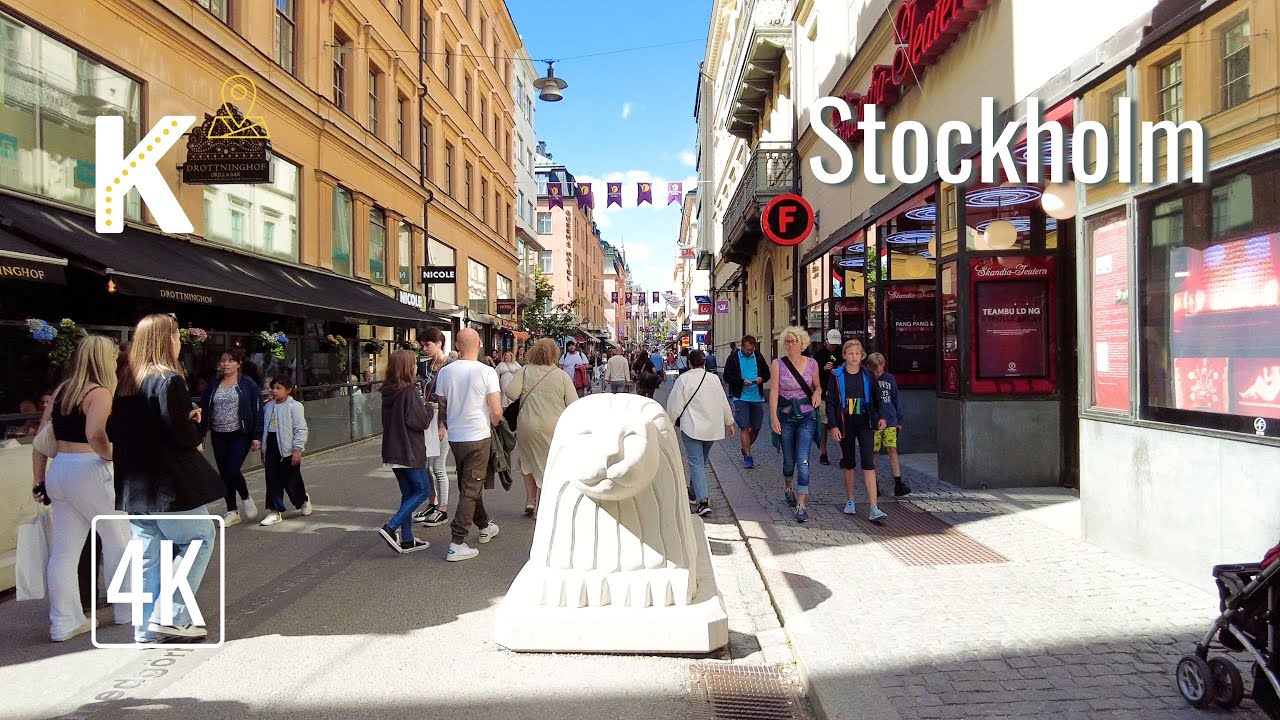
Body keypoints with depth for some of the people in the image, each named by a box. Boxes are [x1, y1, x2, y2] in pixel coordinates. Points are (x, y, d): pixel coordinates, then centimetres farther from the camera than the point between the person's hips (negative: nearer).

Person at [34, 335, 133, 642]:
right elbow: (95, 435, -27)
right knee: (119, 539, 10)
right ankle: (128, 610, 21)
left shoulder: (61, 391, 13)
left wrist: (39, 480, 16)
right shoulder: (99, 392, -10)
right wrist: (112, 455, -9)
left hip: (58, 471, 7)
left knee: (64, 551, 10)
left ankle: (64, 623, 15)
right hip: (89, 471, -7)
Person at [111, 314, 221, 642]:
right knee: (201, 536, 8)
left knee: (149, 555, 13)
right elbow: (184, 436, -18)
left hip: (134, 485, 8)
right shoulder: (169, 381, -15)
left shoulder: (126, 384, 9)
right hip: (169, 484, -8)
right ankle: (172, 616, 3)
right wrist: (197, 423, 1)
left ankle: (146, 628, 18)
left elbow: (113, 431, 14)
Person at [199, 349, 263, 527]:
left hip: (240, 435, -5)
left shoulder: (249, 385, -4)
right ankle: (232, 512, 18)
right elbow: (204, 411, 9)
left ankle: (247, 499, 13)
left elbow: (257, 412, -5)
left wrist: (257, 437, -10)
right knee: (224, 474, 8)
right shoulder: (213, 387, 8)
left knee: (233, 470, -15)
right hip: (218, 436, 5)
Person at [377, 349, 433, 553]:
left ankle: (407, 540, 15)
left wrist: (420, 405, 12)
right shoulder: (409, 391, -17)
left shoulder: (388, 392, 8)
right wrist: (427, 406, 1)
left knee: (408, 493, 14)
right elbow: (421, 422, -18)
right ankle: (391, 528, -8)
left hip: (393, 451, 8)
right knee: (423, 490, 2)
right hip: (409, 451, -8)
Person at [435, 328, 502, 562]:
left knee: (469, 485, 20)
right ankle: (456, 544, -3)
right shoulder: (486, 372, -14)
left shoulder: (445, 371, -2)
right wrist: (494, 424, 7)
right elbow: (496, 411, -15)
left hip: (455, 437, 5)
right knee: (470, 489, 0)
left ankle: (484, 527, 38)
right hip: (479, 437, -5)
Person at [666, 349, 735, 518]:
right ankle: (694, 492, 36)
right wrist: (729, 423, 22)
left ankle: (703, 501, -18)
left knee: (696, 463, -6)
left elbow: (675, 405, -7)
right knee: (701, 461, 21)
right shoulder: (714, 378, 5)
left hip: (692, 428, -5)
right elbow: (724, 403, 10)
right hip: (713, 428, 5)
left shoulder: (683, 379, -9)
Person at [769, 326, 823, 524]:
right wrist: (773, 416, -17)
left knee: (803, 460, -11)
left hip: (806, 416, 0)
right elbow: (774, 391, -8)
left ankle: (801, 505, -8)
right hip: (785, 416, 0)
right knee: (789, 459, 13)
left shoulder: (812, 363, 2)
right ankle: (788, 486, 45)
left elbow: (817, 385, 17)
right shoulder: (778, 364, -3)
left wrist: (818, 392, -7)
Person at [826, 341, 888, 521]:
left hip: (864, 423, 0)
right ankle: (850, 501, 28)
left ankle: (874, 509, -12)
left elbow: (876, 398, 12)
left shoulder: (867, 375, 3)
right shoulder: (837, 376, -1)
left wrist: (880, 417, -2)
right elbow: (830, 402, -1)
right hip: (845, 424, 0)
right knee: (848, 462, 11)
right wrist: (833, 425, -9)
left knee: (868, 462, -9)